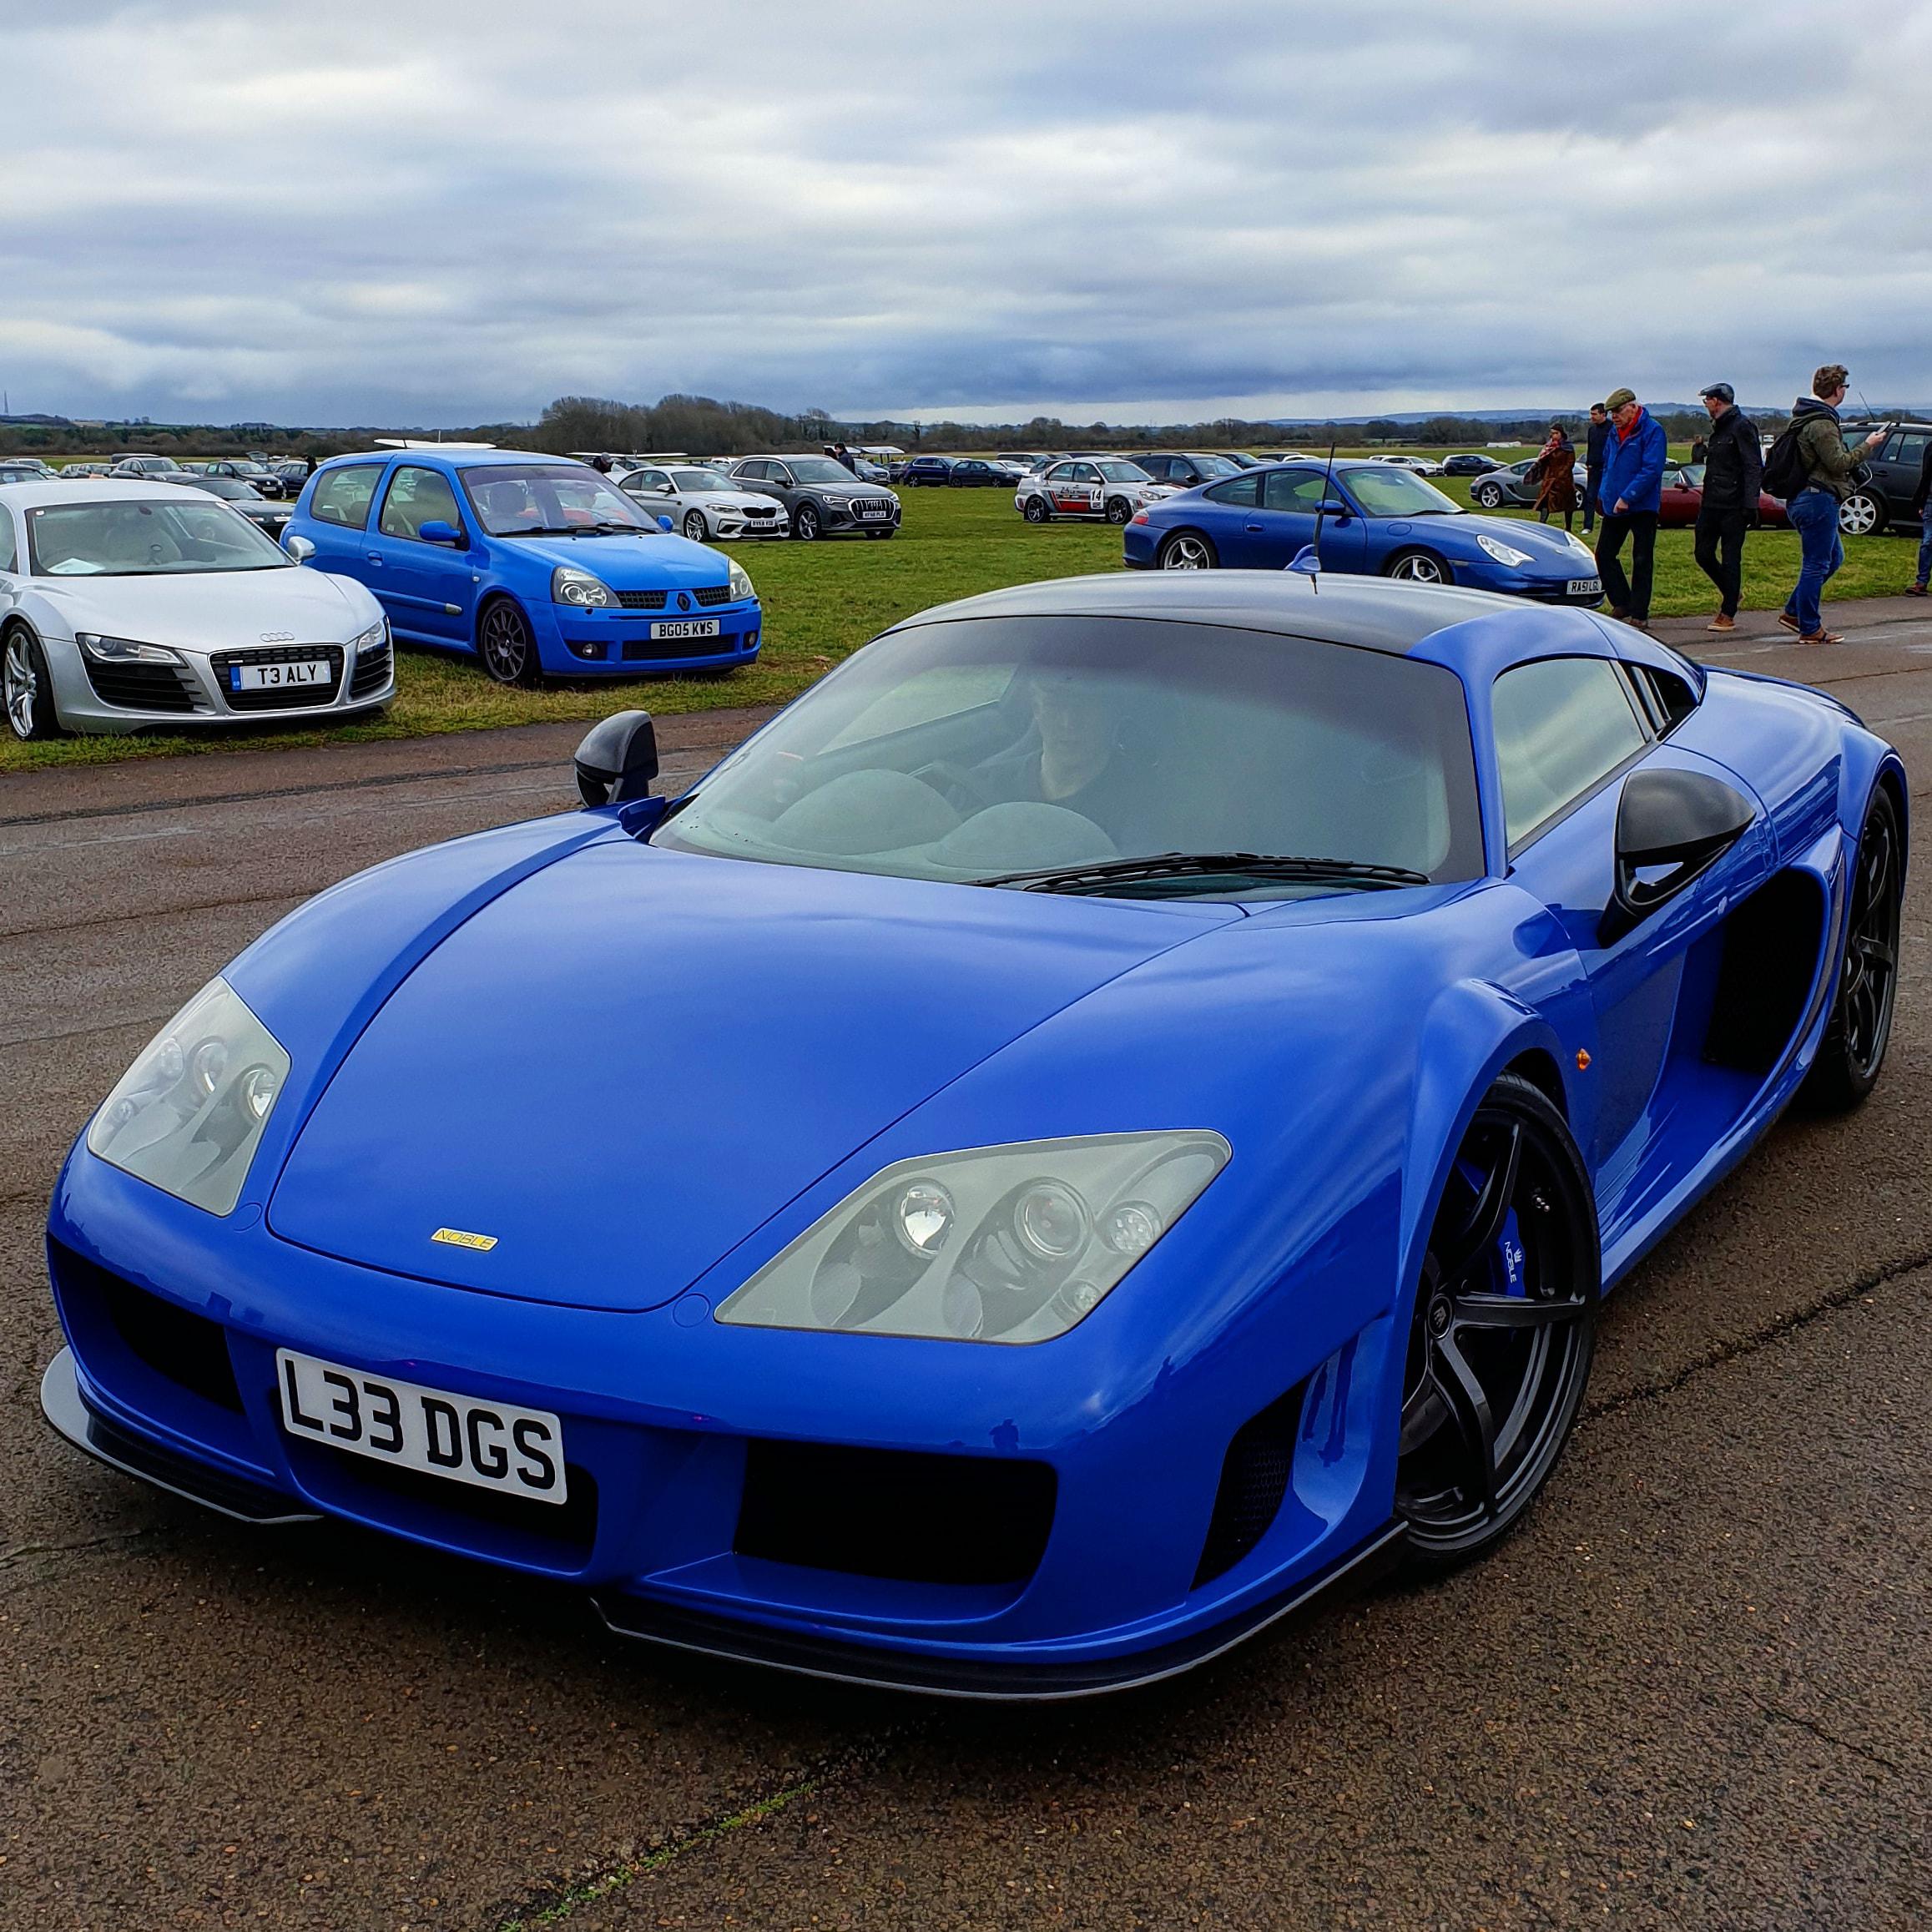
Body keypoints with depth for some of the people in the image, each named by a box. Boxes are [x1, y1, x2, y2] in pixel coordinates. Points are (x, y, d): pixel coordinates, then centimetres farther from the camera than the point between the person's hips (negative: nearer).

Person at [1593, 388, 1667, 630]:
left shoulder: (1652, 431, -12)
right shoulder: (1615, 433, 11)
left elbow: (1651, 470, -20)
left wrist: (1627, 497, -23)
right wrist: (1604, 493, 8)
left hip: (1642, 507, -8)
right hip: (1614, 507, 8)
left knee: (1642, 562, -1)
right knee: (1604, 555, 7)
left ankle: (1639, 614, 3)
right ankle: (1622, 605, 17)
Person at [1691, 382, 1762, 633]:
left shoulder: (1742, 427, -10)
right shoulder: (1718, 428, 18)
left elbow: (1753, 468, -16)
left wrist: (1750, 505, -21)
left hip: (1733, 507, -9)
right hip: (1711, 504, 9)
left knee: (1730, 559, -3)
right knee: (1704, 555, 8)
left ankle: (1728, 615, 2)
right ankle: (1730, 592, 30)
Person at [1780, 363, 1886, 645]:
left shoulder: (1807, 418, 15)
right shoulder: (1821, 424, -18)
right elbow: (1839, 463, -21)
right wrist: (1867, 446, -10)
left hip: (1806, 498, 11)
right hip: (1818, 500, -11)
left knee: (1833, 558, 20)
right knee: (1817, 565, -4)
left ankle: (1793, 611, 20)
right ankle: (1810, 630, 1)